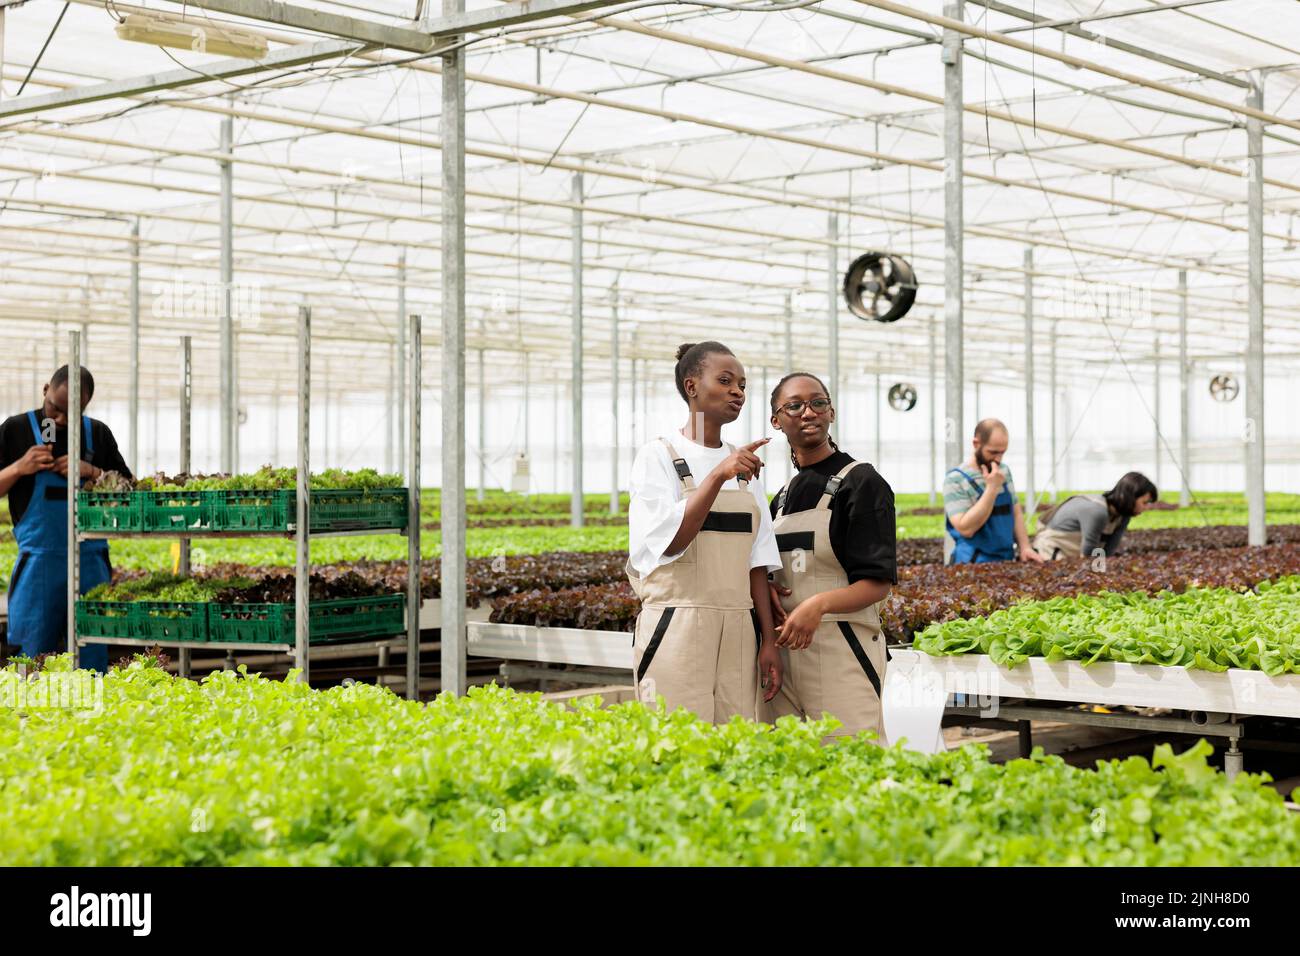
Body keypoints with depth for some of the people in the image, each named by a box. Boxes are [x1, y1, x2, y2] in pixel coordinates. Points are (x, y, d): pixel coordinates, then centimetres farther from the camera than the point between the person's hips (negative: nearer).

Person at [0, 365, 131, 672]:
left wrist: (92, 472, -6)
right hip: (38, 562, -2)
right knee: (34, 659, 1)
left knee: (92, 658, 4)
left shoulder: (98, 434, 10)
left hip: (90, 561, 2)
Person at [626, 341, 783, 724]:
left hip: (737, 634, 5)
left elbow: (756, 564, 12)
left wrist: (768, 641, 5)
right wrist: (718, 475, -23)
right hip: (677, 630, -5)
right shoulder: (658, 456, -2)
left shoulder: (745, 467, 14)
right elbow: (669, 542, -15)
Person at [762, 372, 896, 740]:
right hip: (785, 647, 7)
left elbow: (878, 584, -10)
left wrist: (819, 604, -27)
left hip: (842, 650, -7)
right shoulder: (784, 495, 17)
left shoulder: (862, 482, -4)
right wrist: (764, 589, 0)